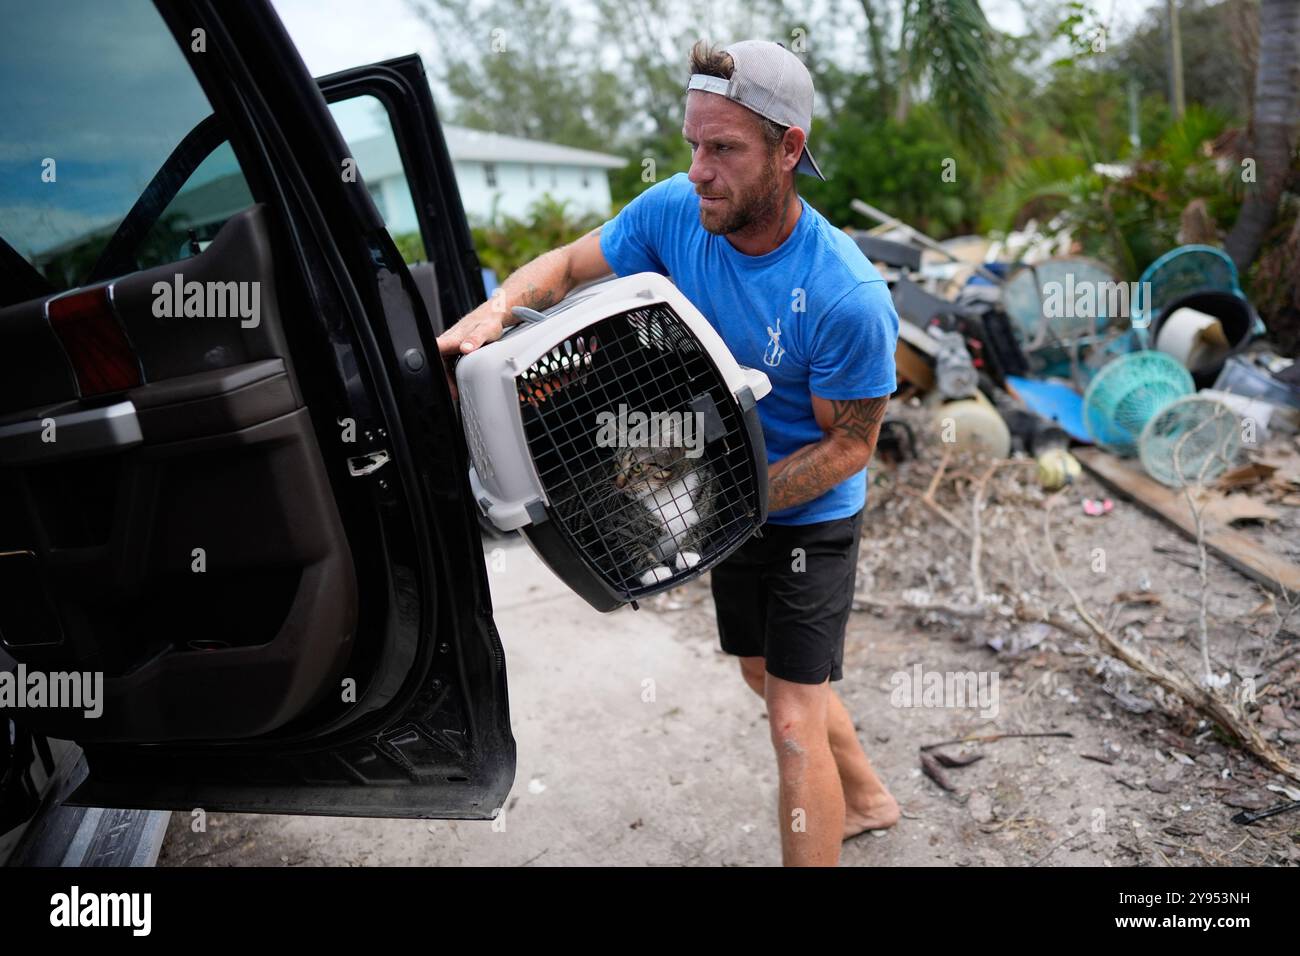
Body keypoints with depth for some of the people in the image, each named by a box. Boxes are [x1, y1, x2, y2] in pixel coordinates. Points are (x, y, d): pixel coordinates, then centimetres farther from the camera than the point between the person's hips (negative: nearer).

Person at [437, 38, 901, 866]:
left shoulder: (849, 298, -31)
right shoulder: (675, 210, -15)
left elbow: (850, 444, -20)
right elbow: (571, 263, -2)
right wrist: (497, 309, -22)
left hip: (810, 513, -6)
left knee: (794, 720, -3)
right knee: (767, 674, 23)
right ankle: (867, 799, 49)